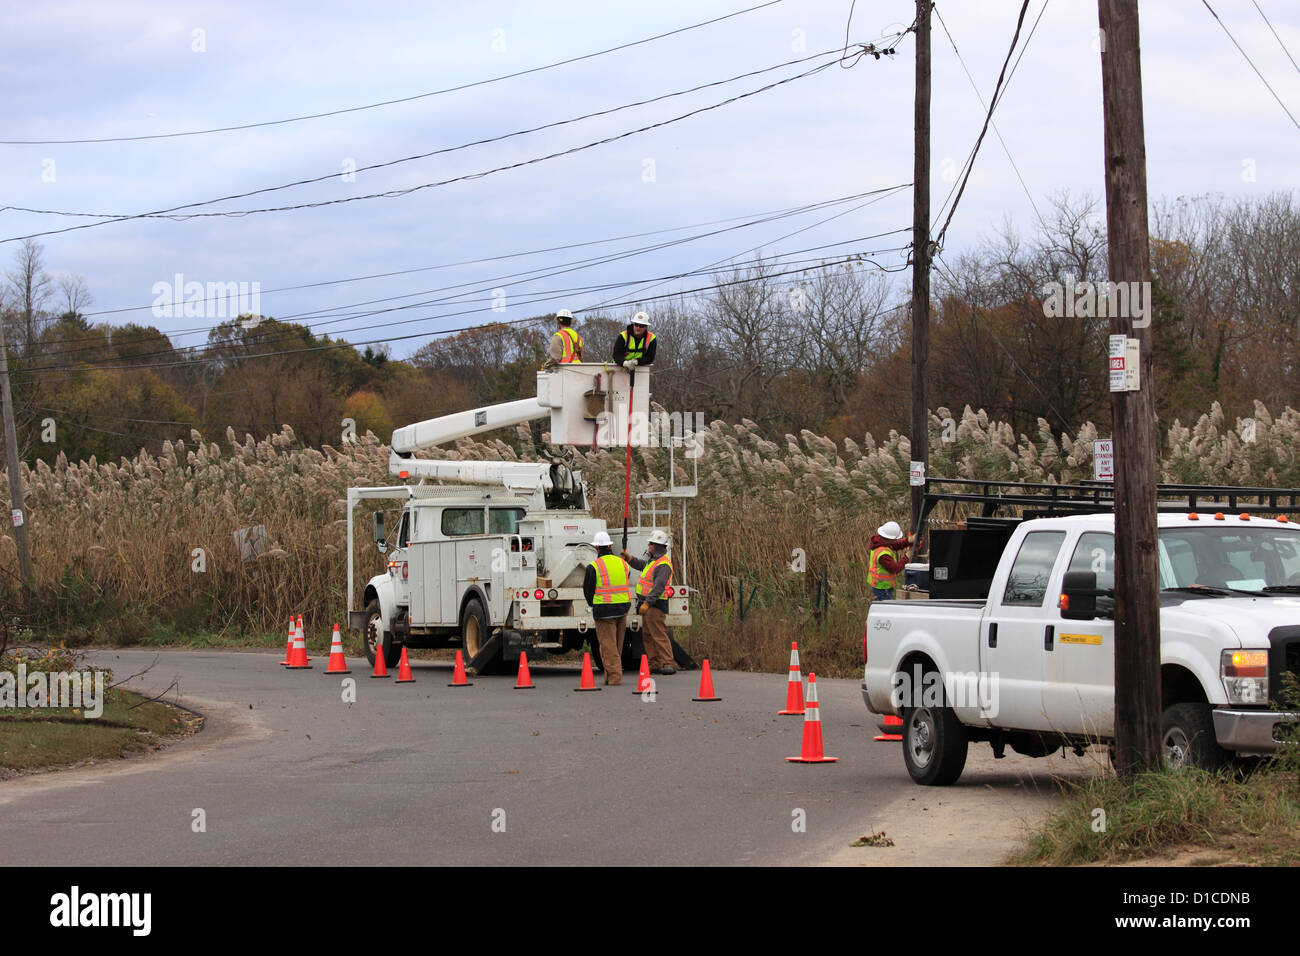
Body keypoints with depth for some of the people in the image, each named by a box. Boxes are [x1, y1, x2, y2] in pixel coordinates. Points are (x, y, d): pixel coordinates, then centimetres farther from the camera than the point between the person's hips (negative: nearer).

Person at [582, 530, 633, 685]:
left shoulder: (593, 567, -11)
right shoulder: (622, 563, 6)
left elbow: (588, 591, -2)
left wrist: (592, 605, 17)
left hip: (604, 611, -6)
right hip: (623, 609, 6)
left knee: (608, 645, -2)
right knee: (617, 645, 15)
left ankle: (614, 676, -8)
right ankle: (610, 676, 24)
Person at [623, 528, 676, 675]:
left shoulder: (663, 565, -17)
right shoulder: (654, 561, 16)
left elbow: (659, 587, -25)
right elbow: (642, 565, 37)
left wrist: (647, 603, -28)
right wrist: (629, 558, 23)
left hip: (655, 605, -11)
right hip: (648, 604, 11)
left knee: (659, 634, -13)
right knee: (648, 635, 12)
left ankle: (668, 664, -15)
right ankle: (654, 664, 16)